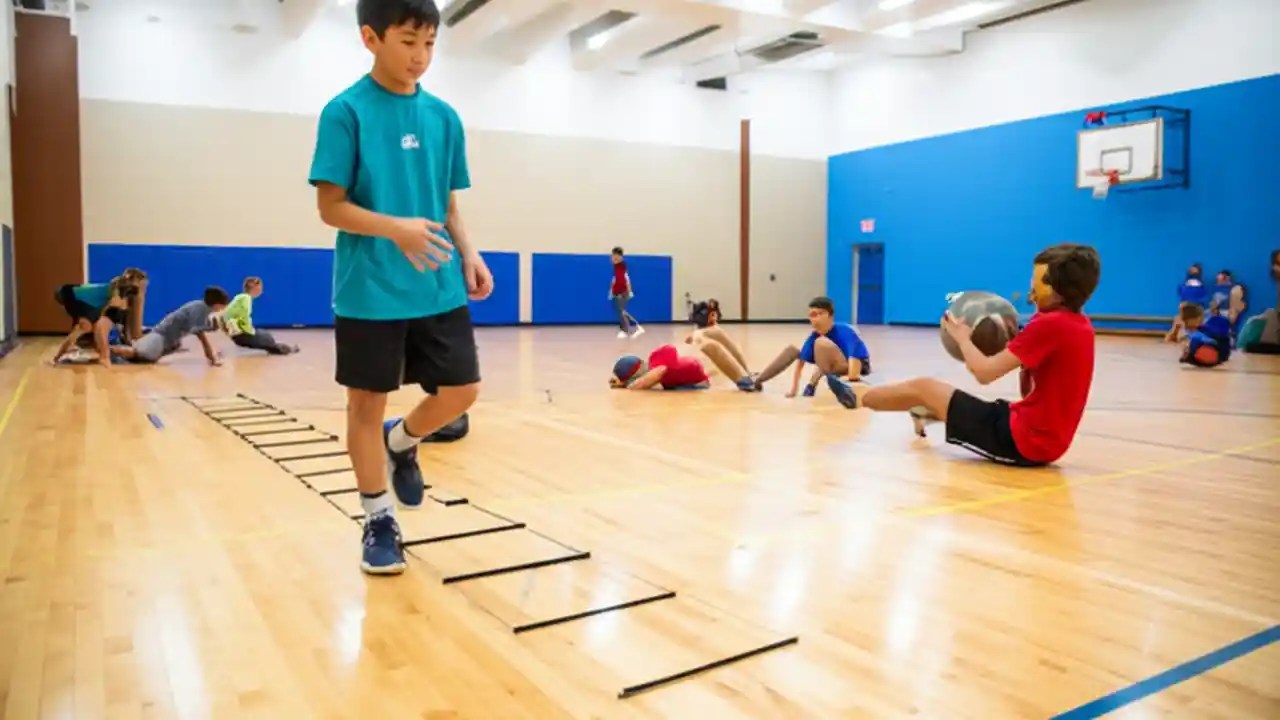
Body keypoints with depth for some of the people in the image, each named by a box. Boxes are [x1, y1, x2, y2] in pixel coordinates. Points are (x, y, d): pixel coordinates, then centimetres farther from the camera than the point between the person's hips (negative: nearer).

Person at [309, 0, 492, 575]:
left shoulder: (444, 117, 9)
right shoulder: (346, 112, -6)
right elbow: (330, 207, -9)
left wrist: (468, 254, -2)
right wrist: (395, 229, -25)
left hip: (440, 288, 5)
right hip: (369, 292, -4)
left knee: (462, 390, 4)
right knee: (367, 402, 6)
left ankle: (401, 443, 35)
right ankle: (378, 521, 22)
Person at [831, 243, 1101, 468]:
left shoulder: (1051, 324, -19)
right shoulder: (1080, 324, 8)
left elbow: (983, 373, -19)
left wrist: (962, 336, -2)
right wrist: (1019, 347, 4)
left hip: (1022, 440, -8)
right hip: (1044, 440, 8)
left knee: (923, 387, 5)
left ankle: (858, 399, 30)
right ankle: (924, 413, 63)